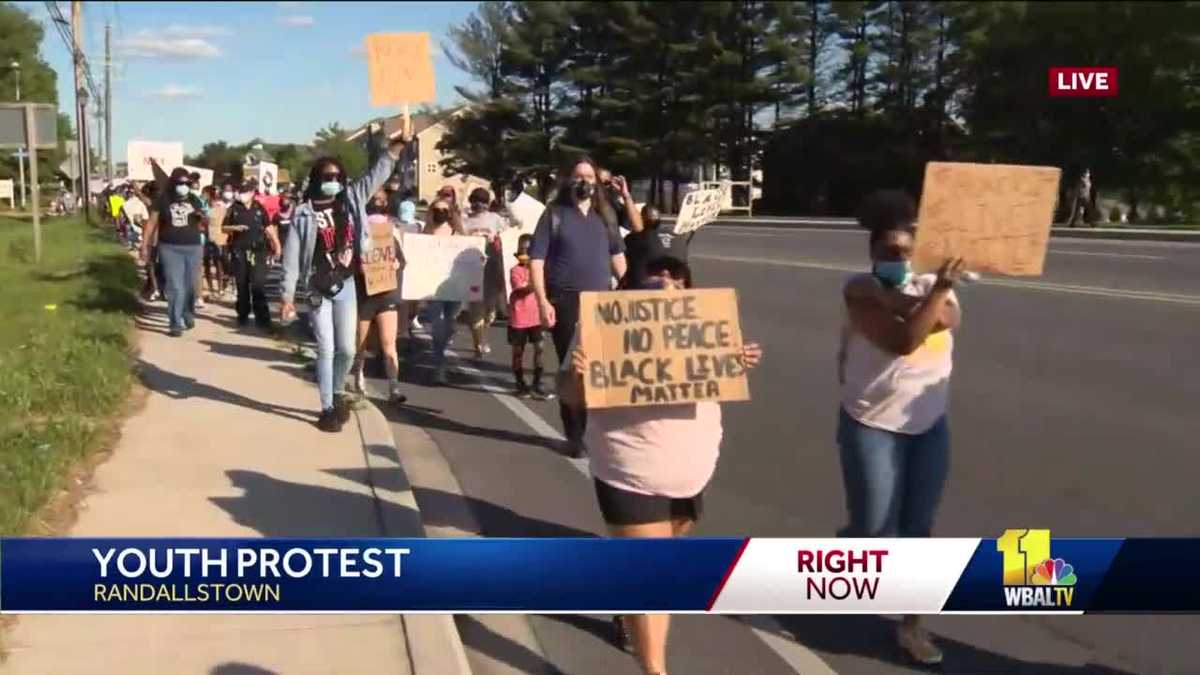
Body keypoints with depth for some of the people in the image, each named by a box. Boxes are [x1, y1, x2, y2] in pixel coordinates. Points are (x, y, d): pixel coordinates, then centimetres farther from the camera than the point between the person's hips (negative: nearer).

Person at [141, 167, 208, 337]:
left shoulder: (194, 200, 7)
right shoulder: (163, 200, 0)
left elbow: (204, 223, 15)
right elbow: (151, 223, 2)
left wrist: (203, 218, -10)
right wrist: (144, 246, -2)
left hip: (193, 248, 3)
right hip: (170, 248, -3)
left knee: (191, 286, 9)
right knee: (175, 287, -7)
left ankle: (188, 314, 34)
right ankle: (176, 324, -4)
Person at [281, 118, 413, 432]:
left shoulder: (351, 200, 3)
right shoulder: (304, 214, -7)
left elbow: (377, 174, 4)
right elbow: (292, 257, -6)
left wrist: (400, 142, -5)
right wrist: (287, 296, -9)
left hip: (347, 285, 3)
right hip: (318, 289, -3)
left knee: (347, 349, 6)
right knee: (326, 350, 1)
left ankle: (338, 393, 33)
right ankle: (327, 409, 13)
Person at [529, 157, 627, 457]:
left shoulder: (605, 213, 12)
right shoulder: (554, 214, -1)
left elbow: (617, 255, 19)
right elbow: (536, 260, -5)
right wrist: (542, 301, -14)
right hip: (566, 302, -3)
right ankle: (575, 435, 11)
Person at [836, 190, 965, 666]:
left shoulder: (932, 286, 3)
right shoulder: (860, 290, -12)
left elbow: (946, 319, -20)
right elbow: (904, 339, -25)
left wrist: (891, 298, -26)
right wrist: (940, 288, -28)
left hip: (930, 426, 4)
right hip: (872, 425, -4)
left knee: (917, 530, 9)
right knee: (876, 530, 0)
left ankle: (911, 626, 20)